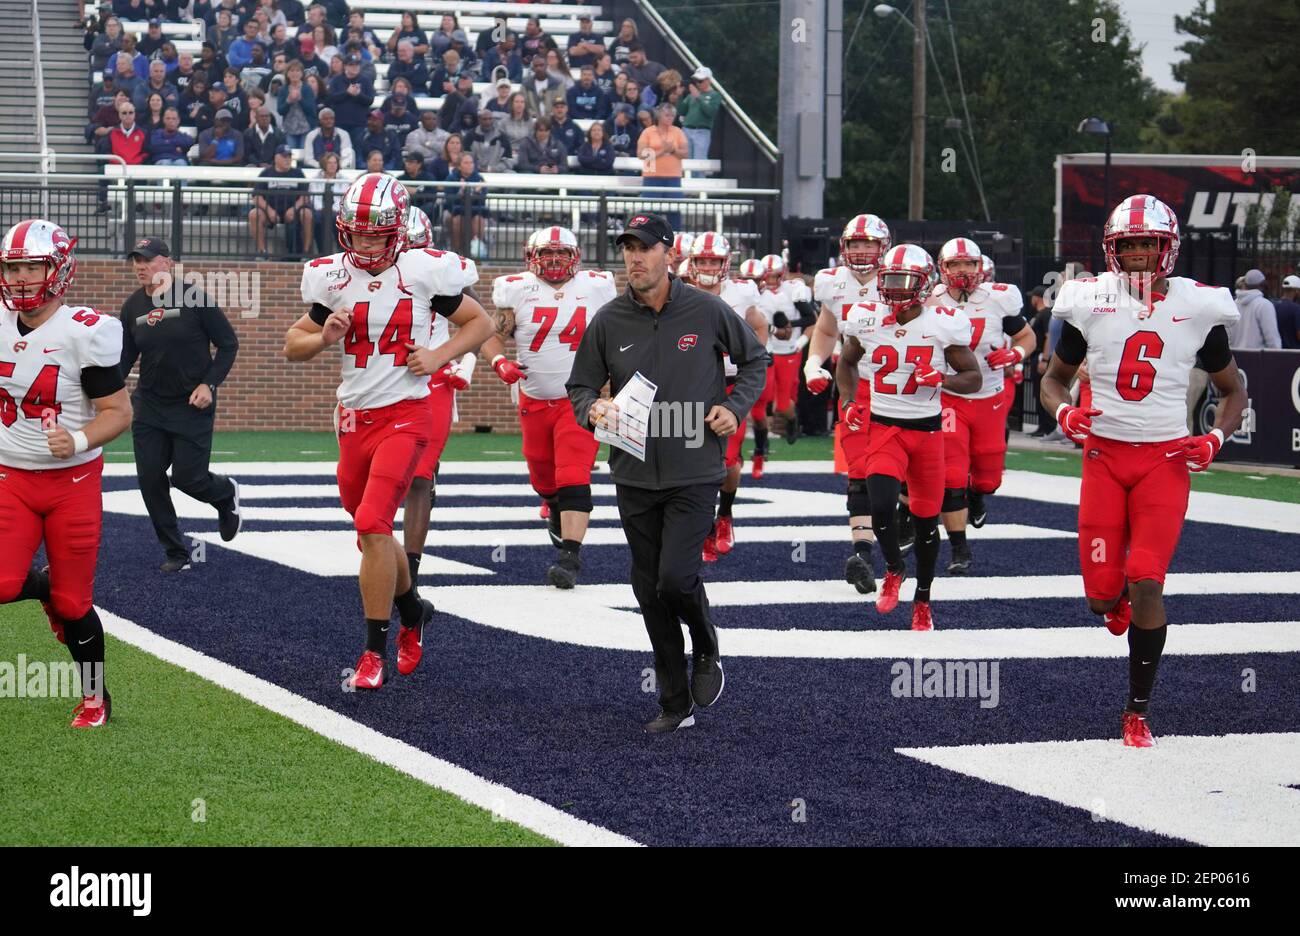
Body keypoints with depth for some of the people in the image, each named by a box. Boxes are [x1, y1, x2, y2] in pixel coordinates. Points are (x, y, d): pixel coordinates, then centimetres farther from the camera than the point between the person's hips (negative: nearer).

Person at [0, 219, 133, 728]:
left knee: (73, 602, 3)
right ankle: (46, 588, 24)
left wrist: (78, 441, -28)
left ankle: (94, 697, 24)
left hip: (73, 480, -4)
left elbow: (118, 411, -12)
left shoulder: (83, 333, -15)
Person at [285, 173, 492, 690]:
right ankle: (412, 610, 42)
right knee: (371, 528, 15)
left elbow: (480, 322, 5)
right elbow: (292, 345, 10)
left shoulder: (425, 271, -8)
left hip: (404, 415, -5)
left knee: (372, 526, -16)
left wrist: (438, 357, -10)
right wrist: (324, 337, -11)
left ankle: (375, 651, -7)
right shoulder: (331, 278, 1)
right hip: (354, 416, 5)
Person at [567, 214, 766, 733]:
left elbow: (754, 359, 11)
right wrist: (593, 409, -12)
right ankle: (675, 704, 17)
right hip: (634, 475, 3)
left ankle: (707, 651, 18)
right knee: (650, 590, 6)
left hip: (693, 473, -3)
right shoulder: (608, 321, 2)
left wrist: (735, 407, -4)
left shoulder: (707, 312, -4)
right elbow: (580, 386, 11)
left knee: (676, 578, -16)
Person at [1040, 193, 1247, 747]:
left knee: (1146, 585, -13)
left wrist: (1215, 438, -8)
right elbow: (1054, 378, 12)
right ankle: (1117, 596, 40)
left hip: (1166, 459, -1)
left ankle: (1138, 711, 2)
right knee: (1102, 596, -1)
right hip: (1104, 456, 1)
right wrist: (1063, 413, -10)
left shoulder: (1197, 309, -3)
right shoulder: (1090, 304, -2)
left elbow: (1233, 391, 11)